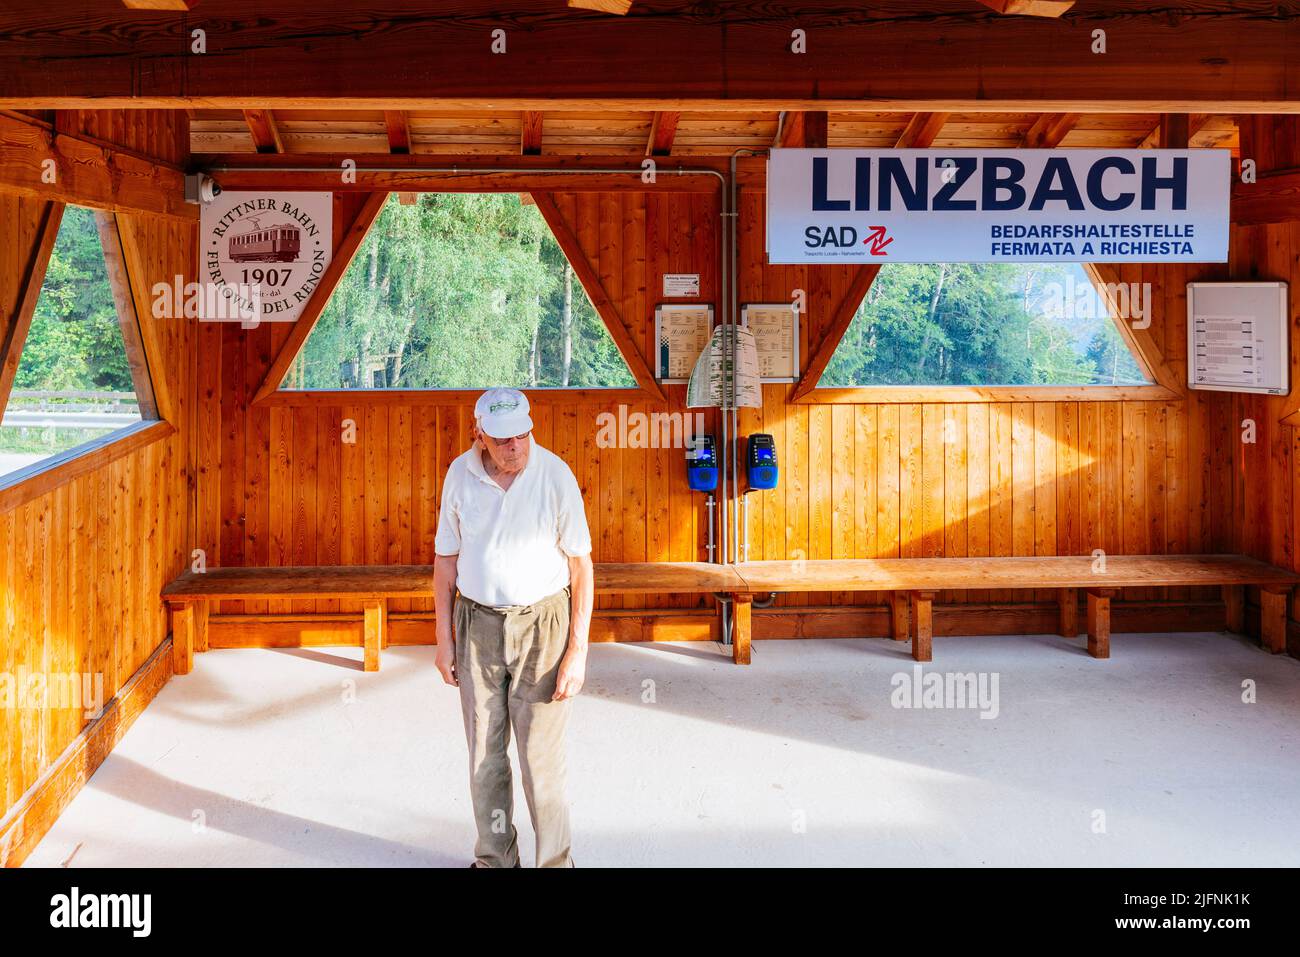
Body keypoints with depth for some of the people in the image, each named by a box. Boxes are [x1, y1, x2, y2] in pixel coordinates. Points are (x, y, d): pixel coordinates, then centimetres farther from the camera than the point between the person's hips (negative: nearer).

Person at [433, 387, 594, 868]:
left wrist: (578, 651, -10)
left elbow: (581, 566, -8)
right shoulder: (460, 474, -4)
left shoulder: (555, 474, -13)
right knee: (484, 754, 12)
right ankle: (494, 858, 29)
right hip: (478, 624, 3)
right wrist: (444, 639, 6)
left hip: (541, 624, -3)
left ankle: (554, 860, 17)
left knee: (541, 757, -1)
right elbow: (446, 558, 6)